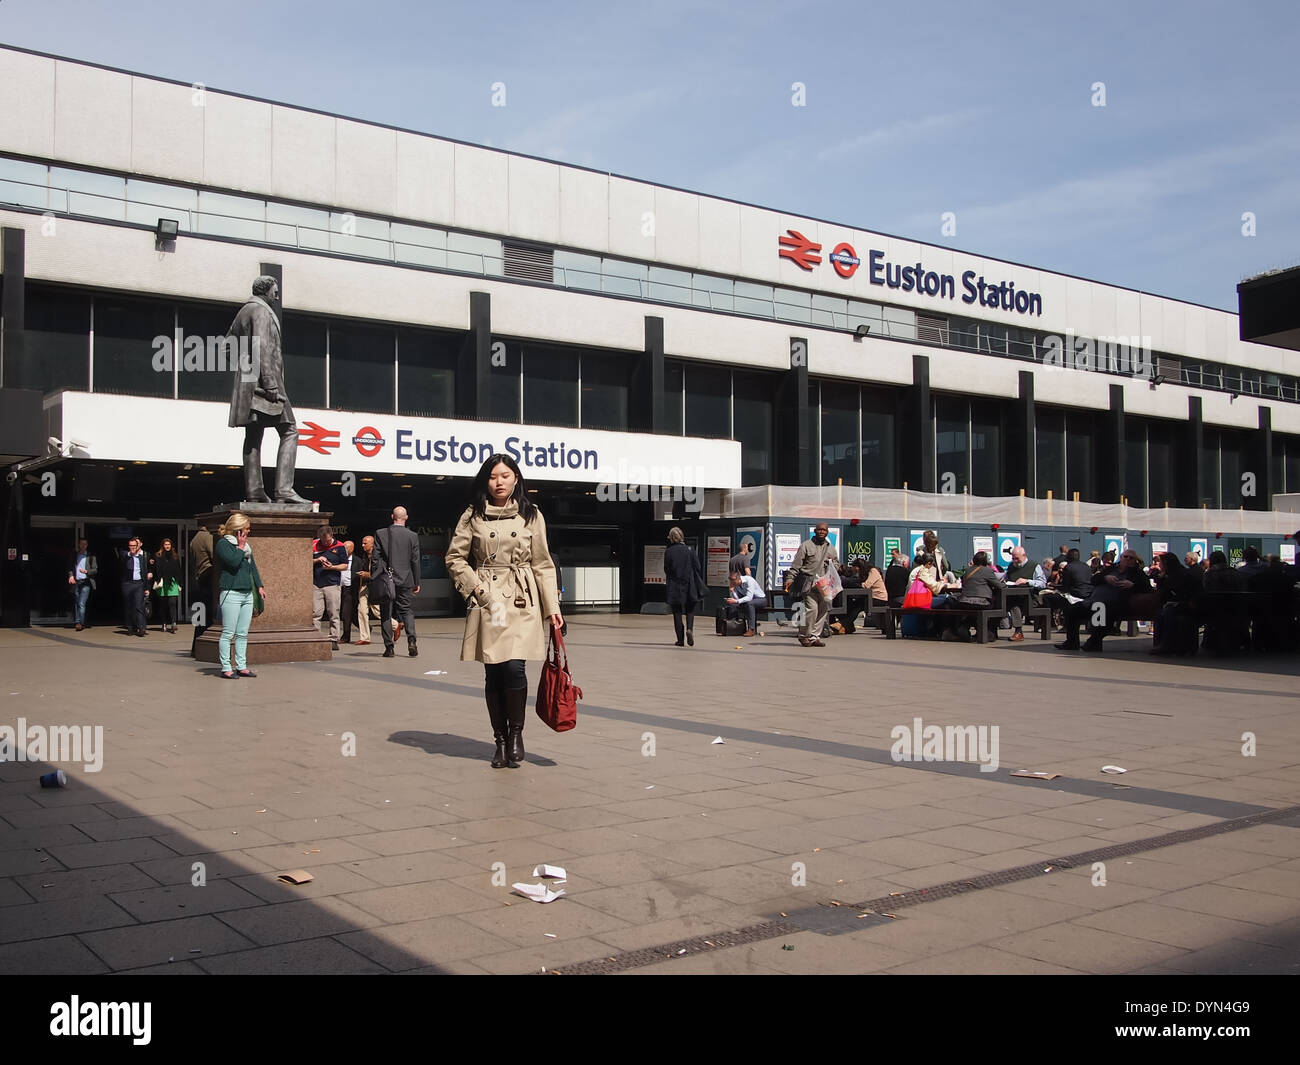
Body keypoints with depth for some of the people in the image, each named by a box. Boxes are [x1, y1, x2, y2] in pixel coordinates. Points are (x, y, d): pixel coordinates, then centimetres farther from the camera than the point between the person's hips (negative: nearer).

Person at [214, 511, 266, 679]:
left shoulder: (246, 545, 19)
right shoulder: (223, 544, -5)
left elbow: (252, 566, 23)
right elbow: (234, 562, -20)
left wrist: (259, 586, 16)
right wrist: (240, 547, -7)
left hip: (247, 594, 8)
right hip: (231, 593, -8)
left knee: (243, 634, 9)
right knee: (228, 633, -5)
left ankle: (241, 666, 13)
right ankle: (226, 668, -1)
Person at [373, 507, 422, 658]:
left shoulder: (380, 534, -3)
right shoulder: (413, 536, -1)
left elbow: (375, 559, -3)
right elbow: (415, 561, 1)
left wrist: (374, 580, 3)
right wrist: (416, 583, 8)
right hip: (405, 580, 1)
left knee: (386, 614, 6)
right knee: (406, 610, 11)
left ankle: (389, 647, 4)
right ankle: (411, 640, -8)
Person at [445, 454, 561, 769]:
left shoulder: (531, 516, 7)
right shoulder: (473, 516, 6)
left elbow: (543, 564, 7)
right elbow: (455, 557, 9)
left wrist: (552, 607, 2)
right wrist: (475, 587, -4)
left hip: (521, 602, -1)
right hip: (487, 599, 1)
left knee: (514, 667, -14)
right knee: (493, 673, 2)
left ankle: (516, 733, 6)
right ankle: (500, 740, 15)